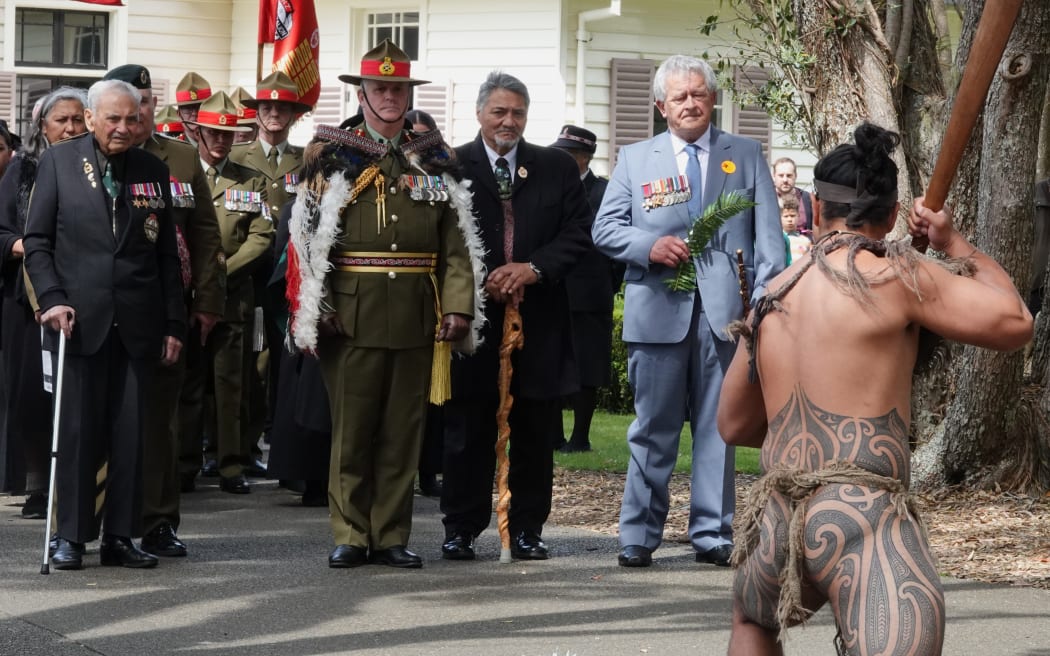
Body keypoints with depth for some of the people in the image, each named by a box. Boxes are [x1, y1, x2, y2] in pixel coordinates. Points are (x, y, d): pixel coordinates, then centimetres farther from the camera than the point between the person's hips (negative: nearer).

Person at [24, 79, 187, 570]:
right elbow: (37, 242, 2)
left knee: (130, 432, 3)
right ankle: (71, 537, 6)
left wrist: (174, 323, 7)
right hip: (79, 321, -2)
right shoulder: (58, 162, 3)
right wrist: (52, 300, -10)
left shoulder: (152, 171, 10)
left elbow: (167, 254, 11)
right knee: (78, 430, -1)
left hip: (136, 324, 2)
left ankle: (120, 536, 10)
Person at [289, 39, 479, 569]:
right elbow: (306, 240, -2)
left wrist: (458, 306, -6)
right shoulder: (331, 156, 4)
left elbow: (455, 245, 6)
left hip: (416, 321, 2)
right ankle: (350, 537, 9)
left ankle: (392, 537, 12)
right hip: (352, 320, -2)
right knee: (351, 431, 2)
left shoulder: (431, 161, 11)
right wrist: (314, 311, -10)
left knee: (403, 431, 6)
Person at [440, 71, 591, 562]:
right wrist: (482, 280, -12)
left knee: (534, 430, 5)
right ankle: (461, 528, 8)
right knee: (468, 430, 1)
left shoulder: (556, 168, 10)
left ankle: (527, 529, 12)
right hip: (473, 314, -2)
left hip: (538, 319, 2)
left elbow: (577, 233, 4)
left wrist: (533, 269, -10)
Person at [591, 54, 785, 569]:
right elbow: (604, 229, 9)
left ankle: (712, 534, 8)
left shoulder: (746, 156, 12)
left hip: (725, 310, 0)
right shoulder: (634, 160, 12)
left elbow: (768, 233, 6)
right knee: (653, 428, 2)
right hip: (658, 309, 0)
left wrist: (766, 298, -5)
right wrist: (649, 245, -9)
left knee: (718, 426, 3)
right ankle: (639, 536, 7)